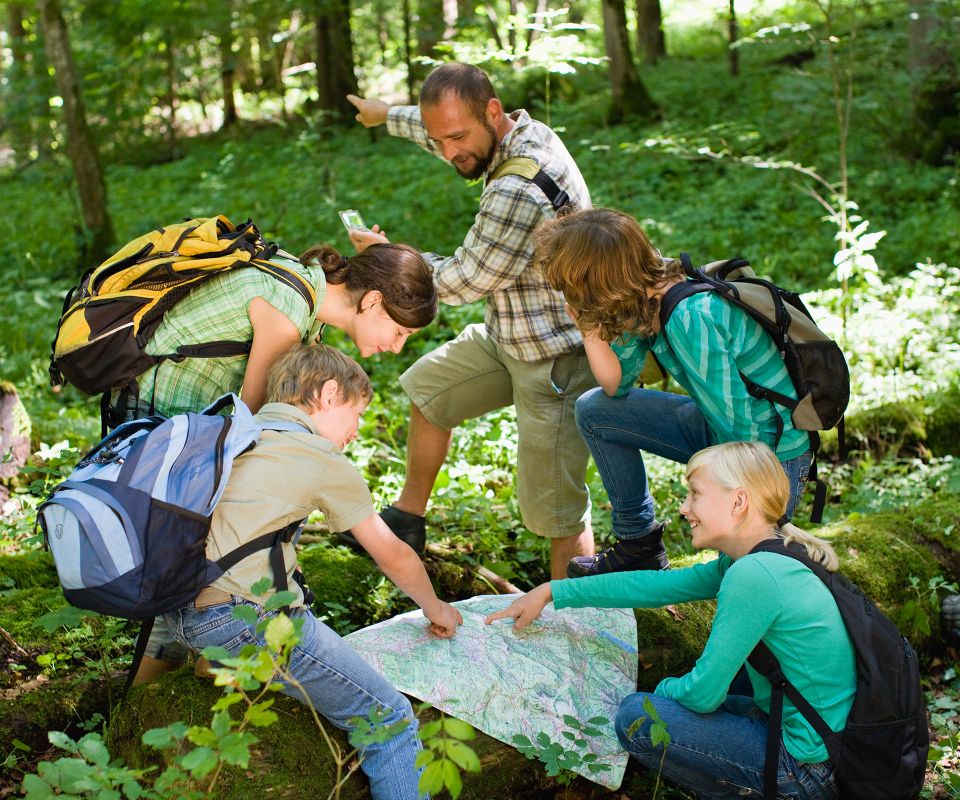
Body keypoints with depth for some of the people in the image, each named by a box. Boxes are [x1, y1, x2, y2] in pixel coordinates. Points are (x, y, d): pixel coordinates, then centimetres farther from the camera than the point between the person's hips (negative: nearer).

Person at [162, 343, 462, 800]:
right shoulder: (324, 460, 3)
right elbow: (392, 556, 12)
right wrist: (435, 608, 30)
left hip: (180, 614, 8)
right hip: (246, 618, -8)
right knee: (391, 723, -3)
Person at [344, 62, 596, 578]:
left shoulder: (521, 192, -32)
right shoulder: (522, 133, -1)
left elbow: (461, 282, -19)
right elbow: (443, 131, 23)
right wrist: (387, 115, 40)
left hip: (553, 360, -11)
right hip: (511, 335, 11)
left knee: (553, 506, -7)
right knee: (427, 386, 25)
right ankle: (408, 518, 37)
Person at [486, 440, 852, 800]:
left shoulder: (752, 575, -23)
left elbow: (702, 693, -17)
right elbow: (655, 585, 13)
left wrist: (663, 690, 6)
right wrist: (551, 592, 17)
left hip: (812, 770, -9)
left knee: (637, 718, -5)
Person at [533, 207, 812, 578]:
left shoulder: (691, 320, -34)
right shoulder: (645, 299, -9)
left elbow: (740, 429, -30)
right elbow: (616, 386, 2)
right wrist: (588, 326, -15)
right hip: (722, 427, 8)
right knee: (593, 411, 7)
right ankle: (640, 544, 17)